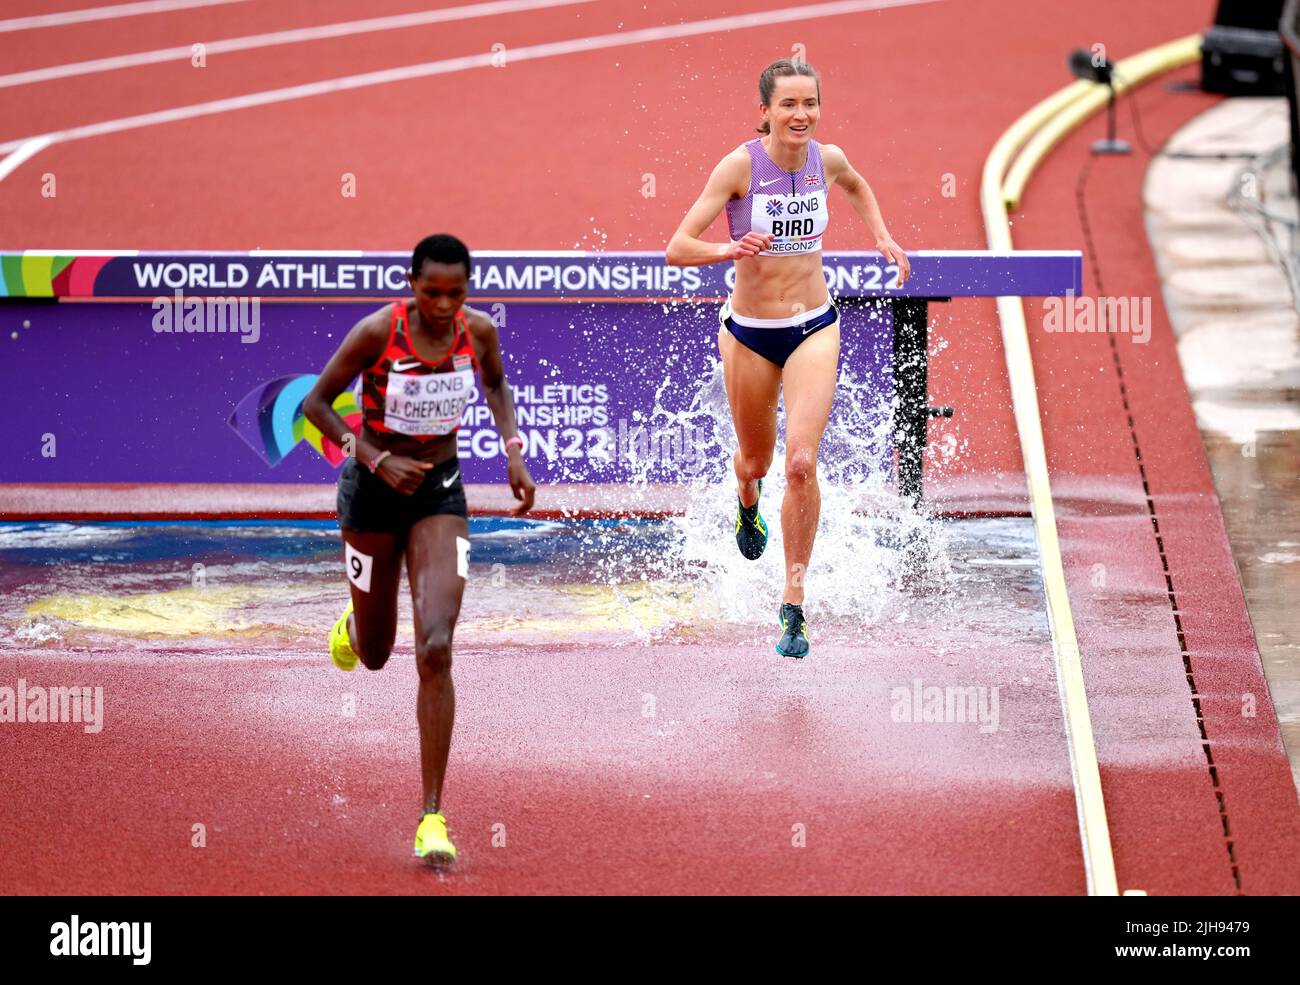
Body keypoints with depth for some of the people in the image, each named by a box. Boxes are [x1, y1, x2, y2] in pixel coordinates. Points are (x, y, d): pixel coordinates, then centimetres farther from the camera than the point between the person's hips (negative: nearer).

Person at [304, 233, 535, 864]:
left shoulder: (478, 331, -9)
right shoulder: (377, 332, -20)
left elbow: (497, 385, 14)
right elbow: (316, 403, -12)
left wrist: (514, 452, 0)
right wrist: (378, 461, -21)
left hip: (441, 490, 1)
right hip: (375, 489, -1)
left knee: (435, 652, -15)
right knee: (375, 655, 15)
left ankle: (432, 818, -13)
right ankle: (353, 624, 58)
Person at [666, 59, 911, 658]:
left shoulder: (827, 159, -5)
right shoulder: (739, 166, -16)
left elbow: (856, 186, 23)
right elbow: (677, 248, -20)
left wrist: (881, 237, 12)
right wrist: (730, 250, -36)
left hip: (814, 329, 1)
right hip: (749, 333, -1)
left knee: (801, 463, -15)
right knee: (756, 459, 17)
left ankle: (793, 603, -6)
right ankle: (747, 501, 58)